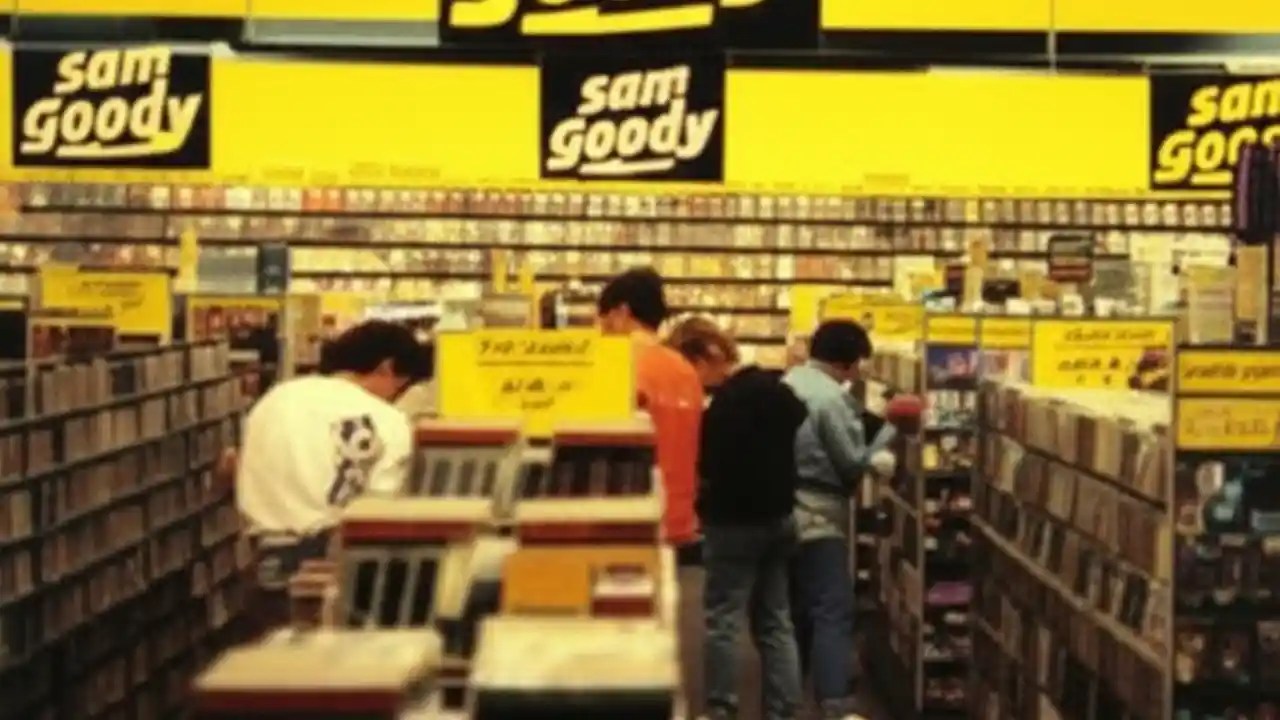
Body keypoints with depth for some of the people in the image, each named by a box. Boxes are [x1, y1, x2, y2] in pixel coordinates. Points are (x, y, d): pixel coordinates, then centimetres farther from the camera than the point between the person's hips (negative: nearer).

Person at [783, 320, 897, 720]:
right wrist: (890, 429, -1)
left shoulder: (787, 383, 10)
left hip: (786, 511, 9)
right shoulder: (832, 397, -16)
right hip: (818, 516, -9)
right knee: (833, 612, -11)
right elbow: (855, 463, -12)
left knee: (795, 606, 18)